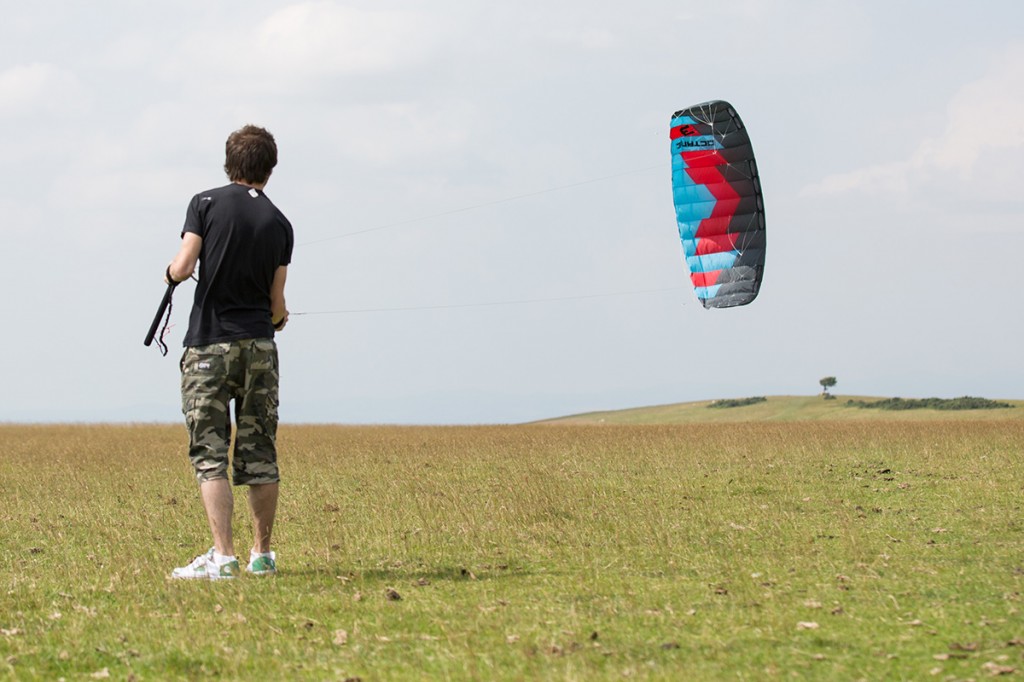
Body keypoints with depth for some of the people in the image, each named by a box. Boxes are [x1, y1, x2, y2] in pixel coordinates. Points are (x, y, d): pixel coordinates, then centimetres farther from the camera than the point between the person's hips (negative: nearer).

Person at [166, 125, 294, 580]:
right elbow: (276, 300, 6)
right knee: (259, 454, 10)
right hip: (260, 346, 3)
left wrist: (170, 271, 13)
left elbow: (182, 268, -11)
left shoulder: (206, 204, -4)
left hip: (210, 346, -3)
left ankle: (222, 556, -14)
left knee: (209, 454, -4)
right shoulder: (278, 223, 4)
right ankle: (262, 554, 16)